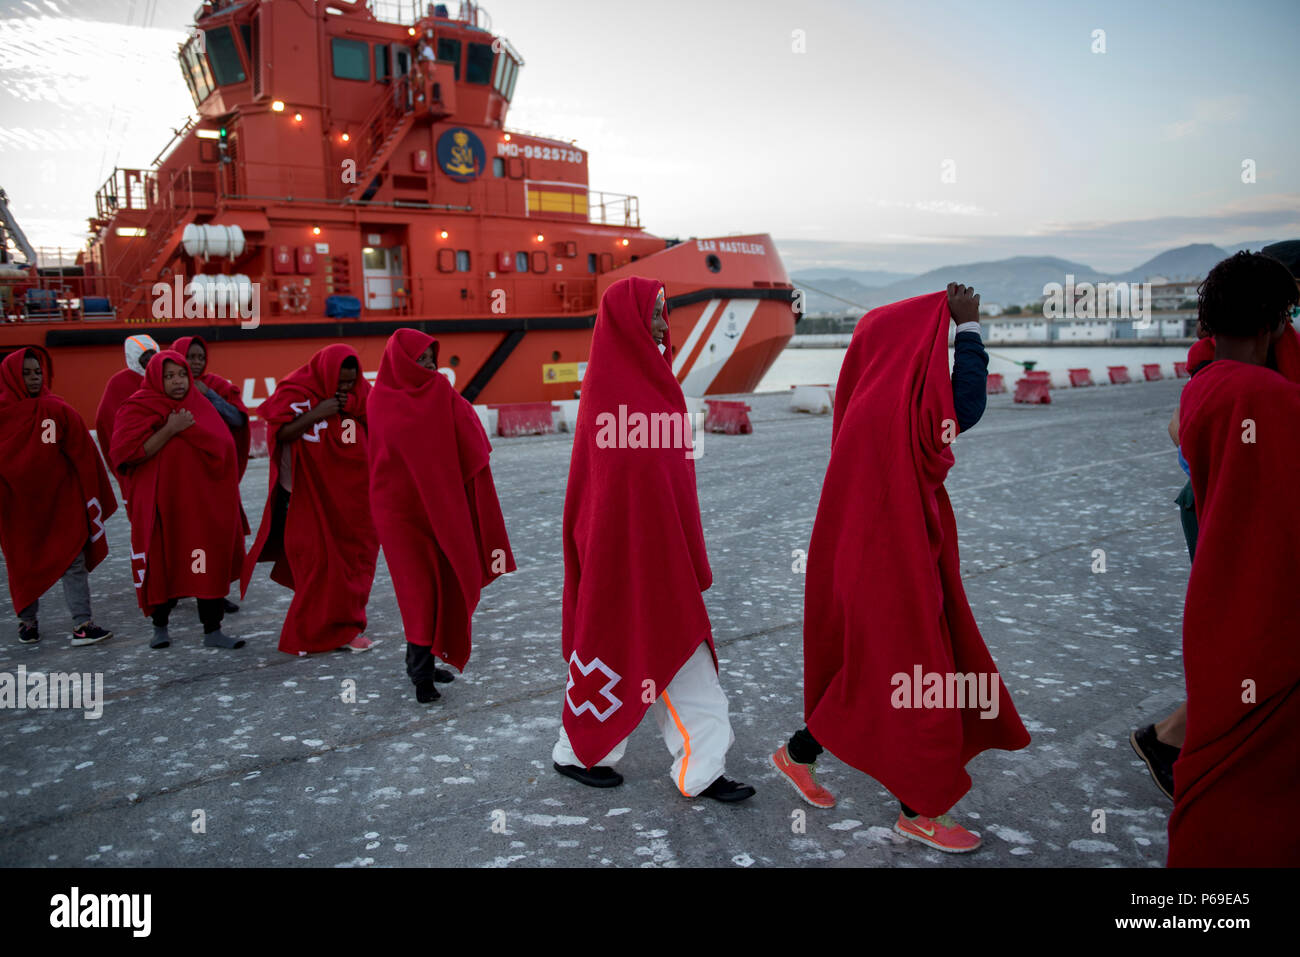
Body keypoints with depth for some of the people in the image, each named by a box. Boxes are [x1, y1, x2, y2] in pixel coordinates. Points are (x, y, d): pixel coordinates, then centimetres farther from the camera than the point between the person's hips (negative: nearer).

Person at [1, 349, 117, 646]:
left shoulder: (59, 411, -3)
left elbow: (83, 455, -3)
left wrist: (93, 497, -4)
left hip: (61, 501, -1)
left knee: (74, 561, -4)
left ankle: (82, 624, -3)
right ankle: (28, 621, 28)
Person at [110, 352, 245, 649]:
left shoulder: (199, 405, 12)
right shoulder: (138, 409, -2)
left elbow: (223, 445, 9)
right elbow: (129, 452, -15)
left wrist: (189, 430, -5)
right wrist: (170, 430, -17)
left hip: (202, 500, 3)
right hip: (161, 502, -3)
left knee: (212, 565, -1)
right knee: (164, 566, 4)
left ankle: (213, 631, 5)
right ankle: (160, 626, 26)